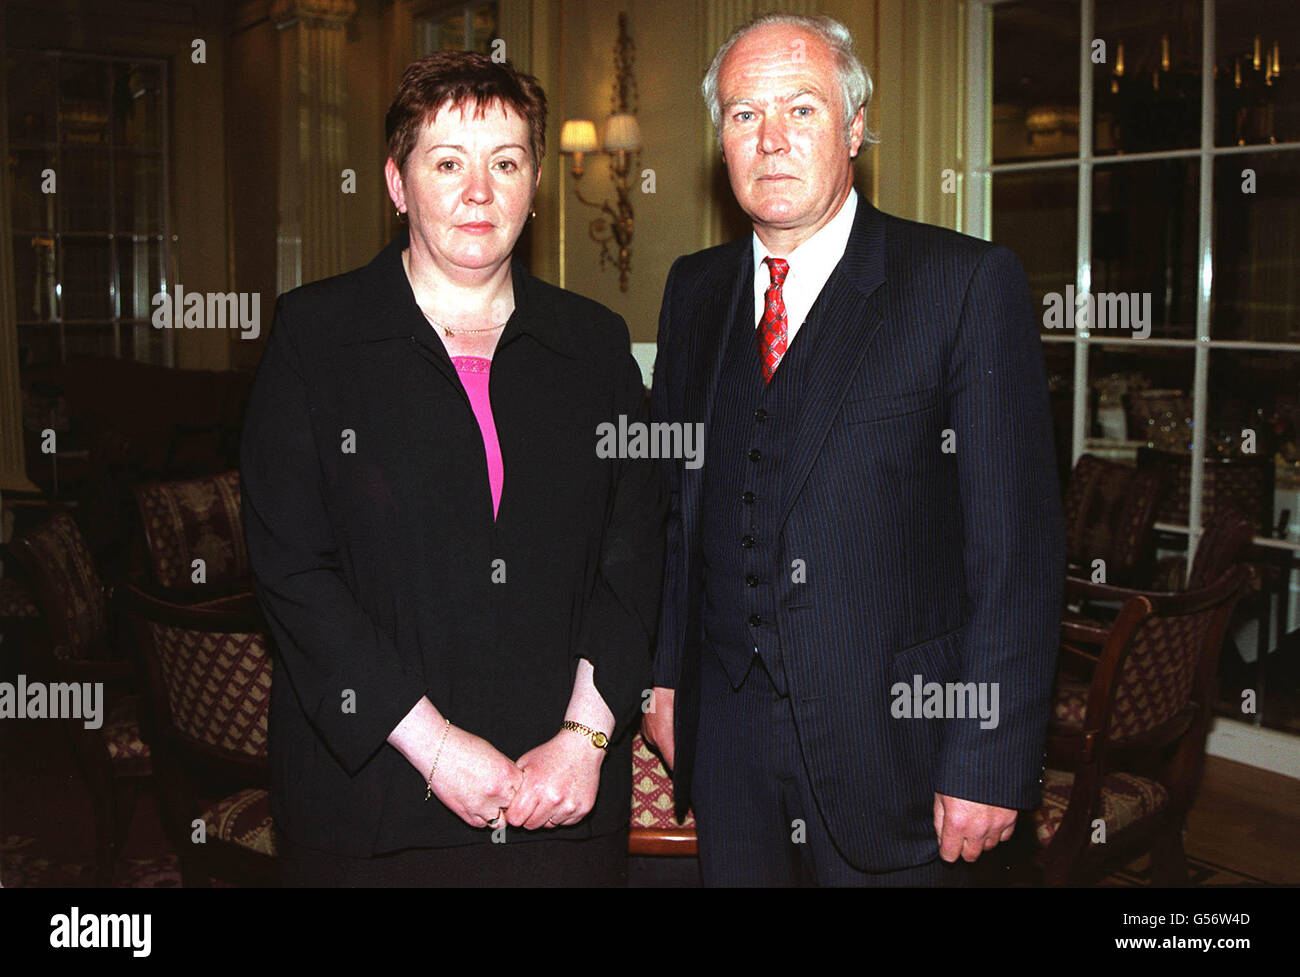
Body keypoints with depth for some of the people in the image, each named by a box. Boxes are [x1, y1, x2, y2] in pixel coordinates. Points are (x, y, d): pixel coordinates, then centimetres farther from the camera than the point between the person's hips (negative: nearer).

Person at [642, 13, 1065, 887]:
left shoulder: (970, 283, -9)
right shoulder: (694, 289, 8)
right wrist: (664, 674, 8)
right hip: (727, 743, 4)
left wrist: (992, 761, -14)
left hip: (893, 743, -4)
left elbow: (1018, 541, -11)